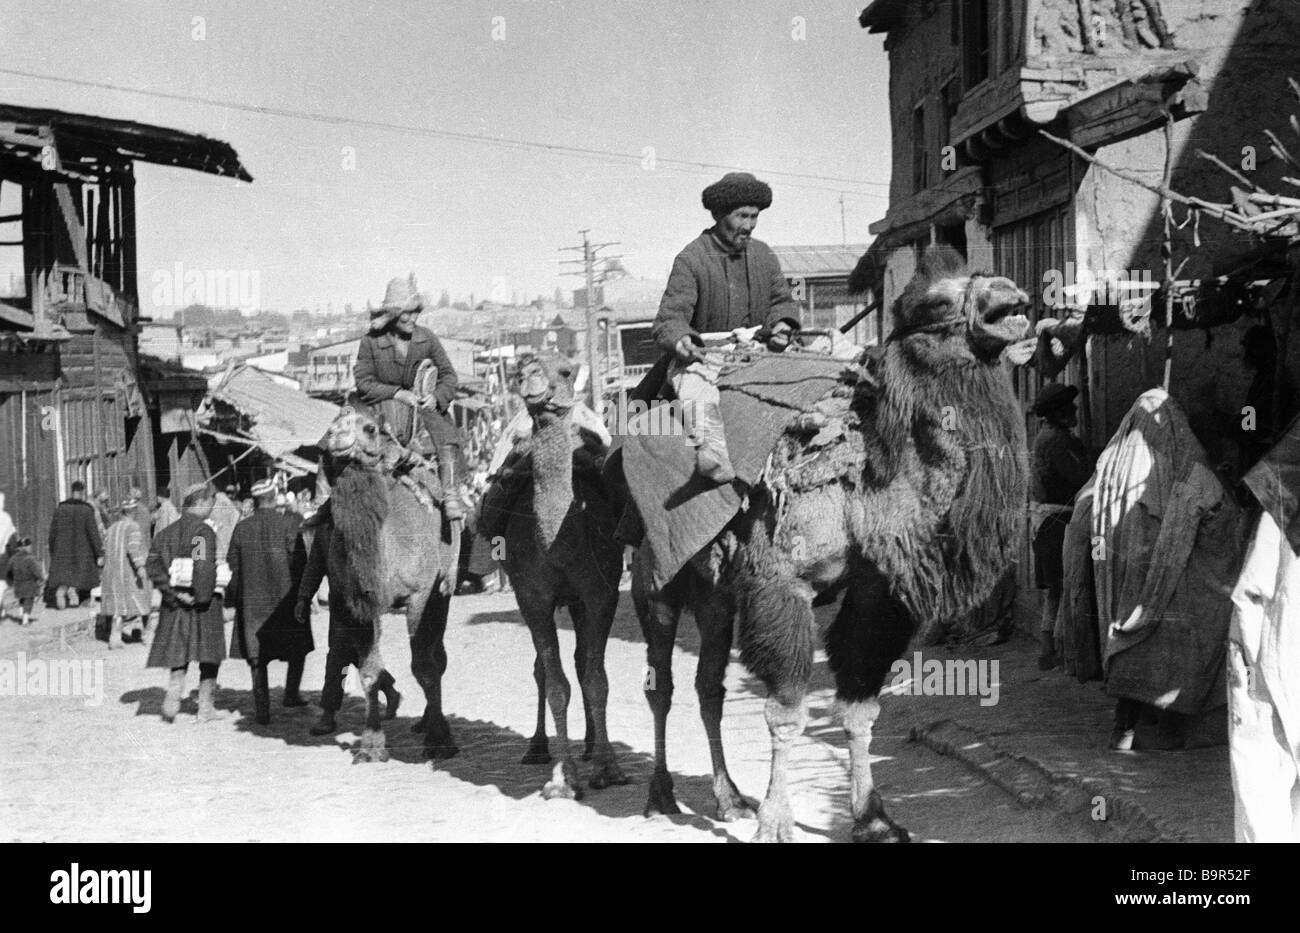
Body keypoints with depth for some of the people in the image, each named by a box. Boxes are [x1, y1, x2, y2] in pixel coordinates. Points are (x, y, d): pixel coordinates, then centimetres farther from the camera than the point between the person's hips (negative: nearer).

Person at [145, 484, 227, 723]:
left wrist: (172, 593, -2)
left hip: (175, 604, 6)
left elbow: (153, 565, 2)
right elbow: (205, 567, -23)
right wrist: (203, 596, -13)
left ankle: (172, 701, 0)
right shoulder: (203, 531, -13)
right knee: (209, 658, 7)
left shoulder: (166, 533, 8)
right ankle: (206, 708, 9)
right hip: (203, 605, -6)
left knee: (179, 657, 13)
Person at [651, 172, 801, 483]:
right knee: (698, 394, -33)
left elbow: (781, 299, 20)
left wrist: (781, 324, -5)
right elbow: (670, 317, -13)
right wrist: (680, 340, -37)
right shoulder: (691, 259, -7)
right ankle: (713, 454, -44)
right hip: (702, 356, -4)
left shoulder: (763, 255, 12)